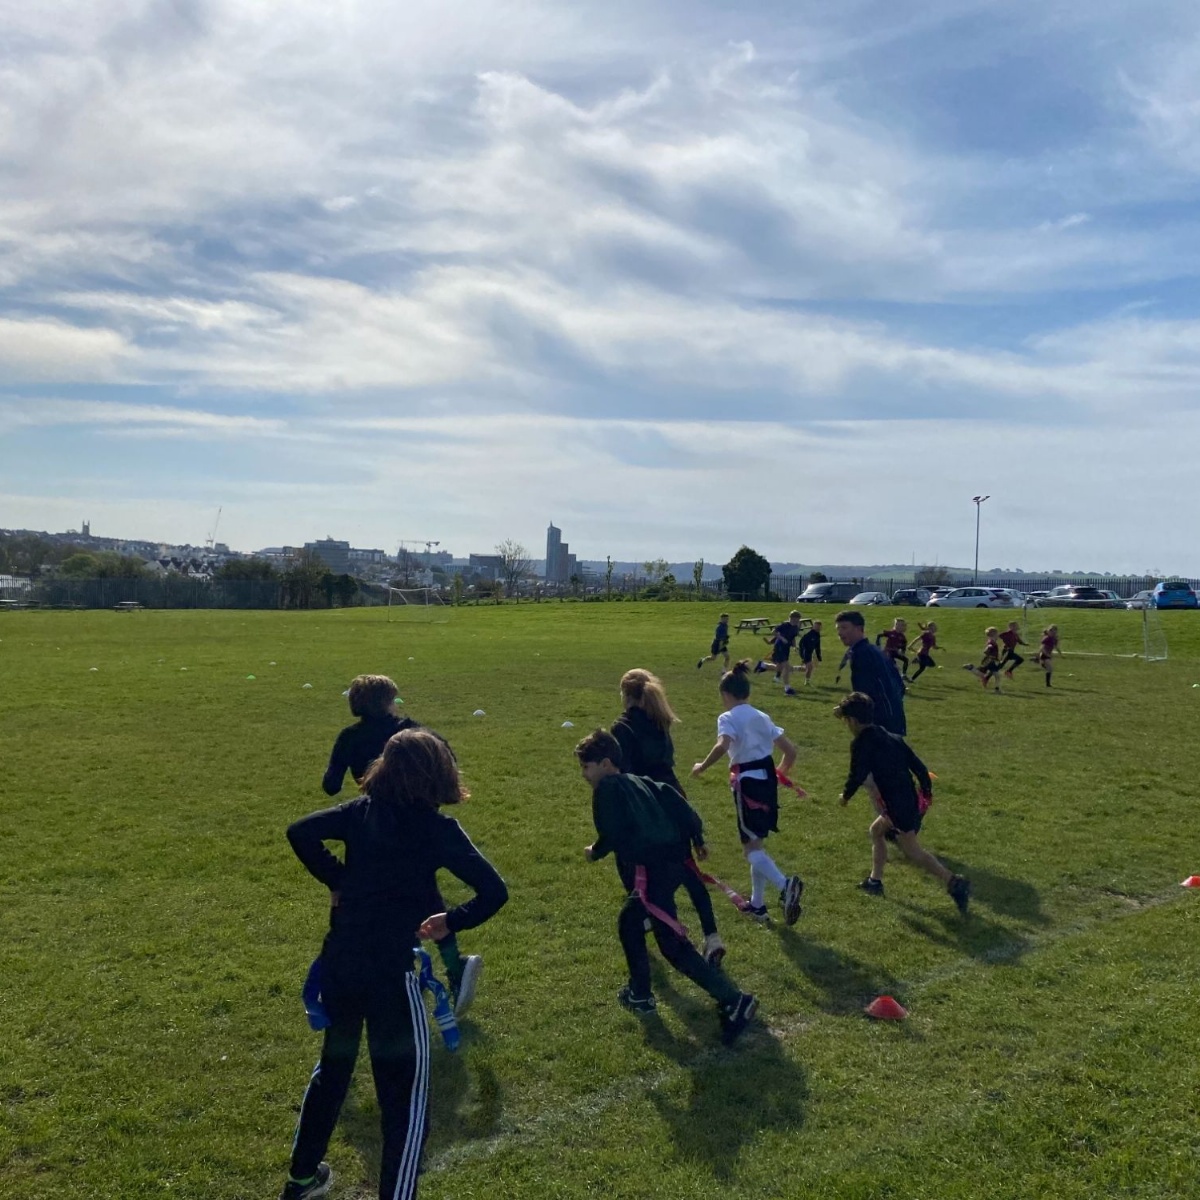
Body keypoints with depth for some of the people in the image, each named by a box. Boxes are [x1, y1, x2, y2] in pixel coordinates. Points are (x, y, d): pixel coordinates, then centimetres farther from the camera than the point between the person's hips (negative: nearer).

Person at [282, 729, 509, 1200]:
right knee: (404, 1093, 8)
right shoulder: (438, 829, -11)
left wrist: (337, 881, 8)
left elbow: (300, 833, -1)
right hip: (390, 972, -6)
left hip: (338, 963, 6)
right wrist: (451, 921, -2)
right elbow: (494, 891, -17)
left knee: (333, 1066, 28)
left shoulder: (362, 810, 1)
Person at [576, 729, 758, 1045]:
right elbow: (687, 816, 16)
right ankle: (640, 994, 36)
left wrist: (594, 852, 6)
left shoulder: (608, 788, -2)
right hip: (670, 862, 10)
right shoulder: (641, 783, 20)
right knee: (628, 924, 26)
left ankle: (734, 1002, -13)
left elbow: (611, 836, -13)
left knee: (674, 946, -7)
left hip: (650, 871, -10)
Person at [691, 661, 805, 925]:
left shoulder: (728, 718, -6)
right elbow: (790, 751, 14)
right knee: (757, 844, 19)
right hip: (767, 780, 7)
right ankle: (757, 904, 26)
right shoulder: (762, 717, 14)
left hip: (747, 782, -7)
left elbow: (722, 746, -26)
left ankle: (785, 885, -28)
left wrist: (702, 767, -14)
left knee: (751, 848, -4)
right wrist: (779, 774, 28)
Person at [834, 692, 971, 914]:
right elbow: (918, 766, 14)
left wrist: (845, 796, 3)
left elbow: (857, 776, -15)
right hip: (910, 799, 9)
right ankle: (875, 881, 30)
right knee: (876, 829, 24)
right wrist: (926, 792, 20)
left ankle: (953, 882, -20)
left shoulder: (861, 743, -9)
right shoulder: (893, 738, 15)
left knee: (912, 849, -8)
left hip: (896, 803, -9)